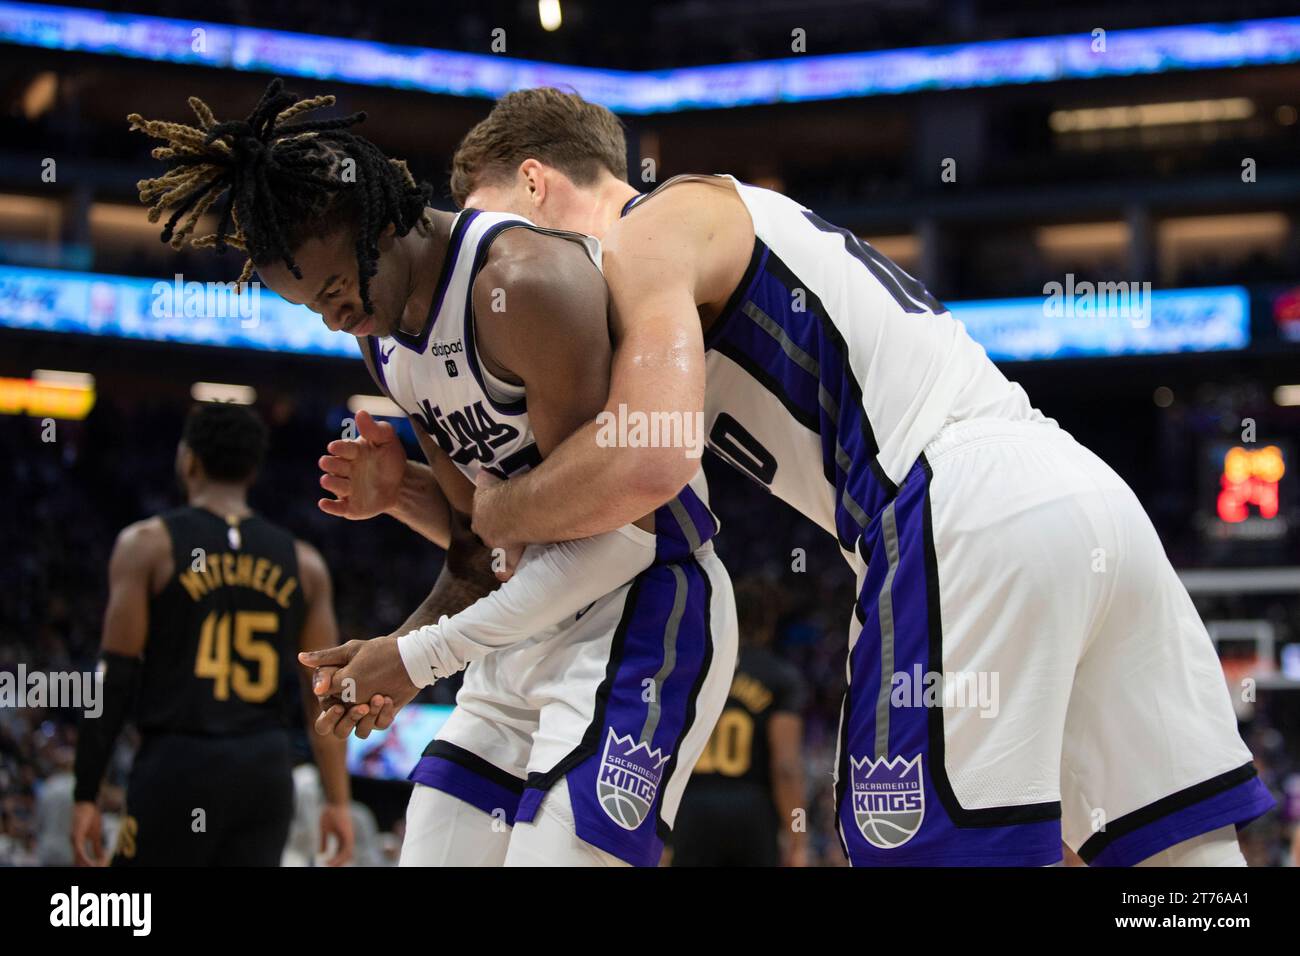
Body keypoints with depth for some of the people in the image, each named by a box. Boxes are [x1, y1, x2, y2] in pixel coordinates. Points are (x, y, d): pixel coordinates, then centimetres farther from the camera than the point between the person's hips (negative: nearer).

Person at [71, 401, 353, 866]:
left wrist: (86, 795, -3)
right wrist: (338, 801, 8)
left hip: (177, 764, -3)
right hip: (267, 771, 4)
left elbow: (115, 678, -5)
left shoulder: (148, 544, -1)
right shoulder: (303, 562, 9)